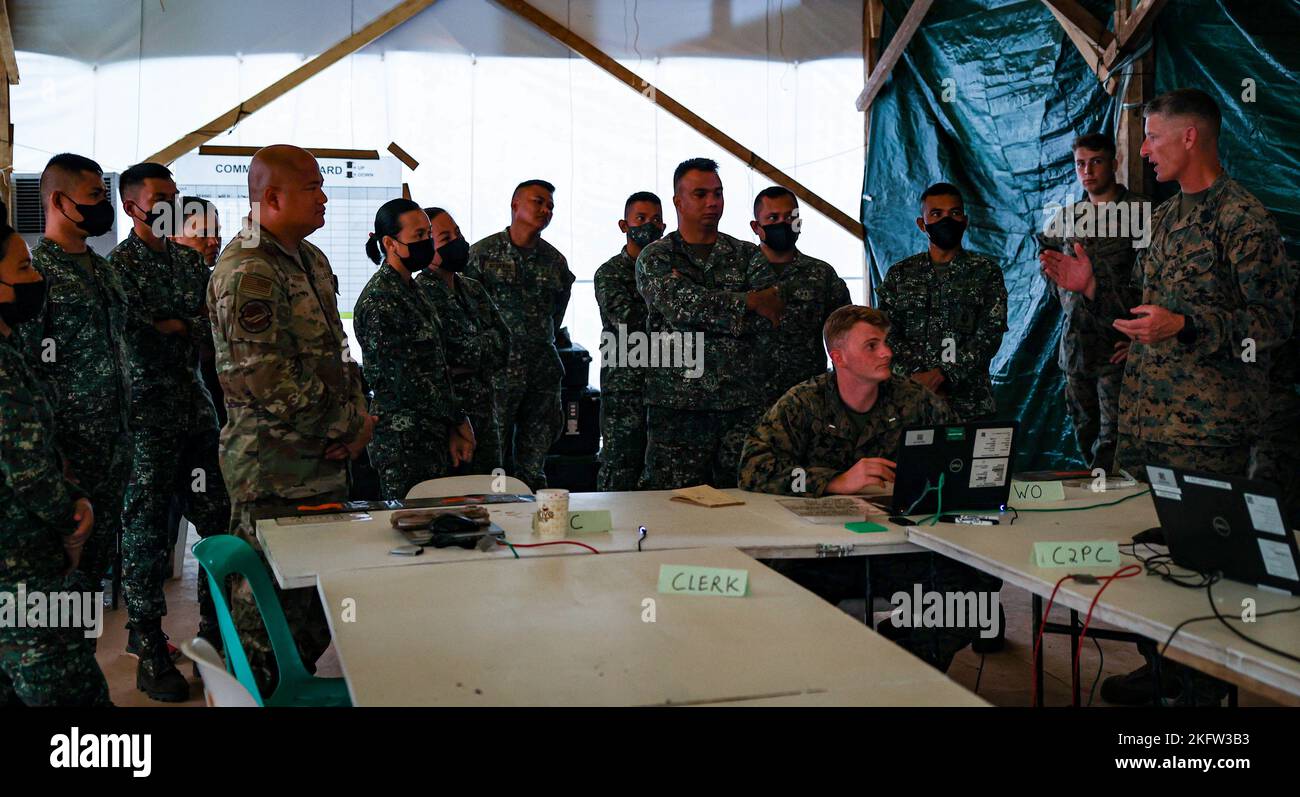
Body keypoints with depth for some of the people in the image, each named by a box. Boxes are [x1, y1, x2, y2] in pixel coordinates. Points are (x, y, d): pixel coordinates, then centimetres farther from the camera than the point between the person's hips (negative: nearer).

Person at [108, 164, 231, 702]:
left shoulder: (190, 259, 14)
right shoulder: (118, 265, -7)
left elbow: (214, 323, 11)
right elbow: (134, 341, -15)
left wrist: (174, 326, -5)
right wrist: (192, 329, -6)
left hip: (195, 405, 6)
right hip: (148, 412, -6)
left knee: (218, 519, 8)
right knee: (147, 530, 1)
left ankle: (218, 629, 23)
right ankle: (149, 650, 12)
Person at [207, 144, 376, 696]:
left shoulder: (310, 258, 13)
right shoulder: (247, 273, -18)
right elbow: (263, 381, -24)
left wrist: (356, 413, 2)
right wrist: (349, 426, -14)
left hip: (325, 463, 9)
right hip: (274, 473, -9)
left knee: (320, 598, 18)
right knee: (273, 603, 3)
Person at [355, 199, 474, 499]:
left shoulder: (413, 291, 13)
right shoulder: (379, 300, -16)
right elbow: (406, 381, -18)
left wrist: (452, 429, 9)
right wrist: (458, 420, -8)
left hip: (432, 436, 9)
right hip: (404, 442, -9)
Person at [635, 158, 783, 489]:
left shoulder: (749, 256, 12)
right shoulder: (654, 257, 6)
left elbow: (772, 316, -4)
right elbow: (679, 305, -13)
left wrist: (701, 309, -10)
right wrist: (749, 301, -9)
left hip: (742, 403, 2)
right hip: (677, 405, -2)